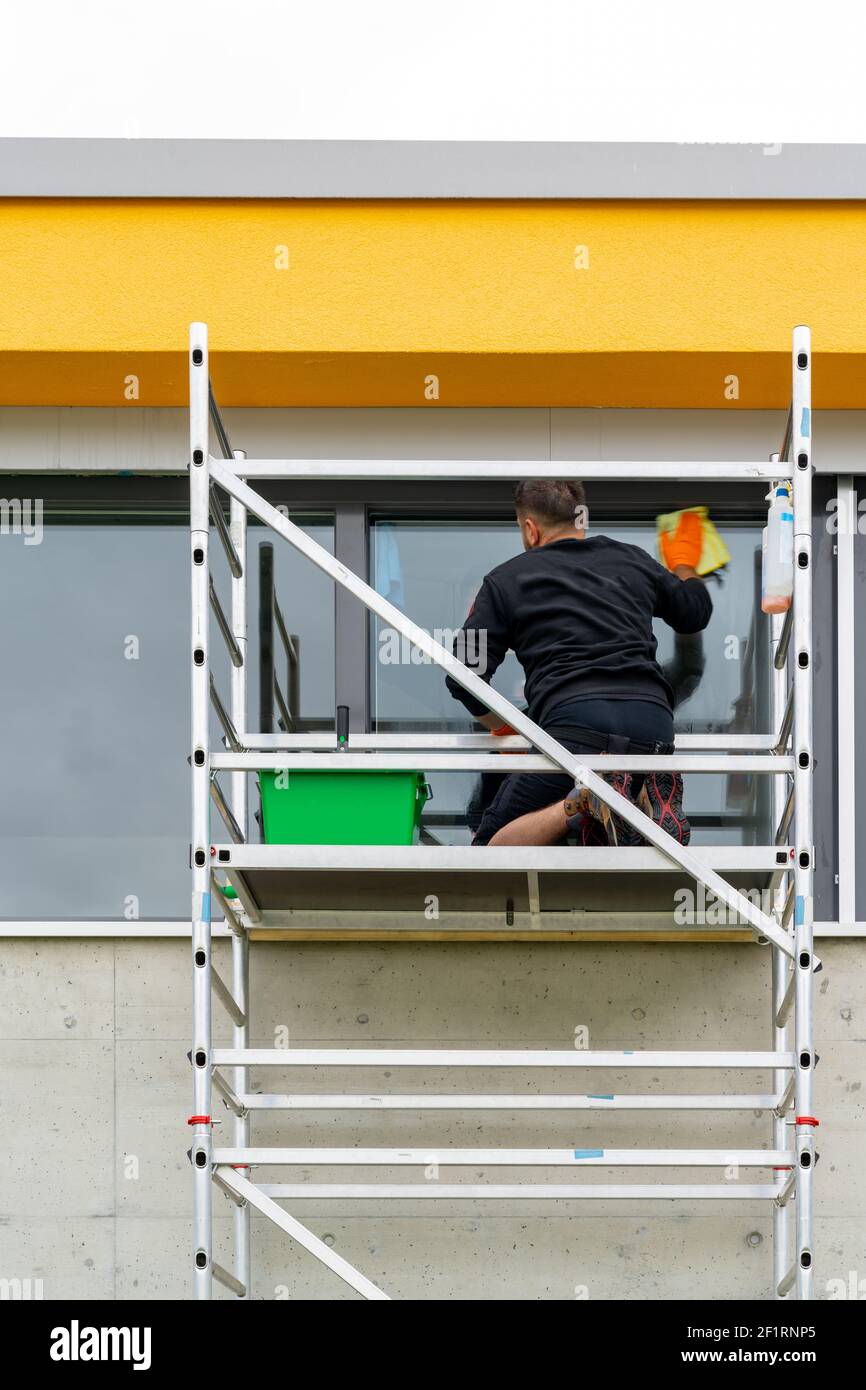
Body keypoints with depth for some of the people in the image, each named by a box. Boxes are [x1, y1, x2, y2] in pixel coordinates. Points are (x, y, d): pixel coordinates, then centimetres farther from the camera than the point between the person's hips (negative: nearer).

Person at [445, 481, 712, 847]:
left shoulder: (505, 579, 15)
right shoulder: (632, 559, 24)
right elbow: (697, 613, 41)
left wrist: (504, 729, 26)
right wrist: (683, 566, 63)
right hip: (654, 726, 3)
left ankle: (584, 803, -21)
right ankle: (651, 804, -9)